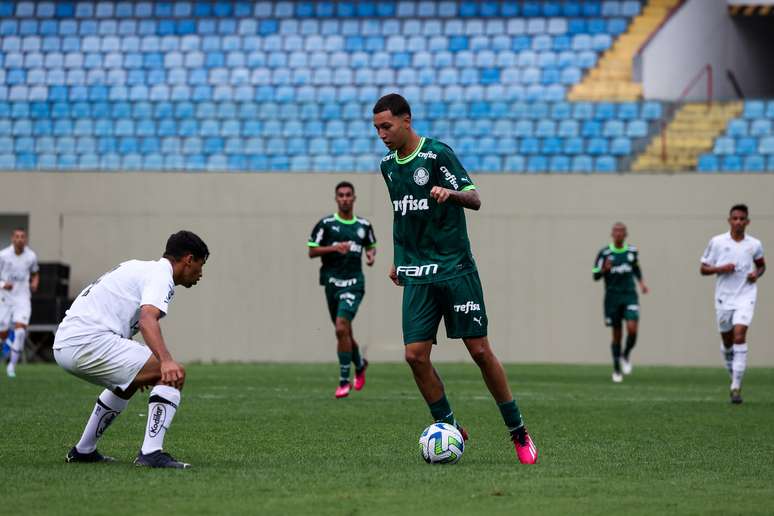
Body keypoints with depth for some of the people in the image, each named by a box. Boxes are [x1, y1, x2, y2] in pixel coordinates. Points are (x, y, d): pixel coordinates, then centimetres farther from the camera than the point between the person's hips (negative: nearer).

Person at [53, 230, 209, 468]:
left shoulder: (140, 268, 26)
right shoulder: (161, 276, -4)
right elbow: (148, 319, -25)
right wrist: (166, 361, -40)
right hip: (90, 340, -10)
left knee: (127, 383, 35)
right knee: (173, 376, -13)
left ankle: (83, 451, 40)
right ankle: (151, 453, -21)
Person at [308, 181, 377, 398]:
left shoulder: (364, 225, 9)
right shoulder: (326, 224, 2)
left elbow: (371, 246, 25)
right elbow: (311, 251, 0)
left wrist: (371, 255, 3)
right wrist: (334, 248, -15)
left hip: (354, 283, -1)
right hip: (332, 281, 1)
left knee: (341, 328, -19)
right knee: (344, 332, 10)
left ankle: (344, 380, -13)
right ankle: (360, 364, 41)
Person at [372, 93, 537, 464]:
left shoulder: (437, 154, -8)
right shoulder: (388, 165, 11)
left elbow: (474, 199, -11)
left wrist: (450, 193, -32)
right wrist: (398, 260, 23)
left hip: (455, 268, -5)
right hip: (416, 276, 5)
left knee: (479, 350, -6)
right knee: (415, 355, -8)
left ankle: (518, 432, 6)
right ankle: (449, 429, 7)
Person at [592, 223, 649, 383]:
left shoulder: (632, 251, 5)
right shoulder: (604, 253, -5)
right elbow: (595, 276, -3)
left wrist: (641, 282, 12)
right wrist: (604, 270, -23)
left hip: (630, 296, 1)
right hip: (612, 296, -1)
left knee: (632, 329, -17)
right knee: (617, 334, 4)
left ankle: (626, 356, 12)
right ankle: (617, 369, 19)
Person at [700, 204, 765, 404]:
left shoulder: (754, 245, 2)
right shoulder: (717, 242, -1)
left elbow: (761, 265, 21)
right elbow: (703, 268, 3)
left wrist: (757, 274, -1)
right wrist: (720, 269, -15)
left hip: (745, 297, -1)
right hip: (724, 298, 1)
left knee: (739, 336, -18)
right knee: (727, 342, 10)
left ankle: (736, 387, -19)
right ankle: (735, 377, 35)